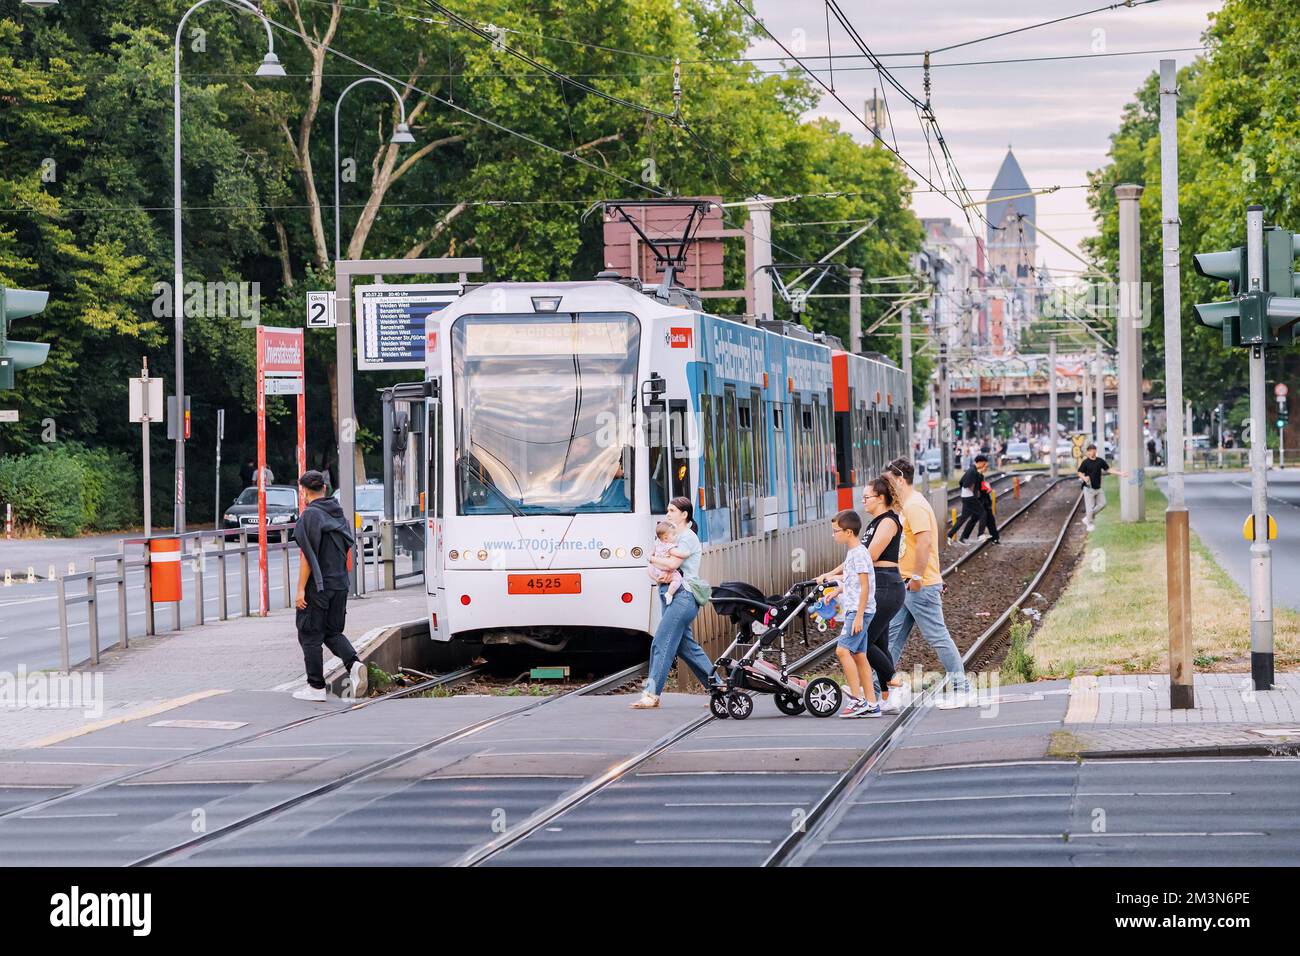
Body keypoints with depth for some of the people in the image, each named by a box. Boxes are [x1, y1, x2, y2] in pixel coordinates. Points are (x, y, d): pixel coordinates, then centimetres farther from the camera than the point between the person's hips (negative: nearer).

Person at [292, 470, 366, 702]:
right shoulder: (338, 513, 11)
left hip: (317, 586, -7)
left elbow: (308, 556, -17)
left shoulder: (310, 515, -12)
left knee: (310, 635, 3)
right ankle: (353, 664, -9)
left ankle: (316, 687, 6)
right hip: (340, 584, 7)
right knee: (333, 632, 16)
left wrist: (300, 589, -15)